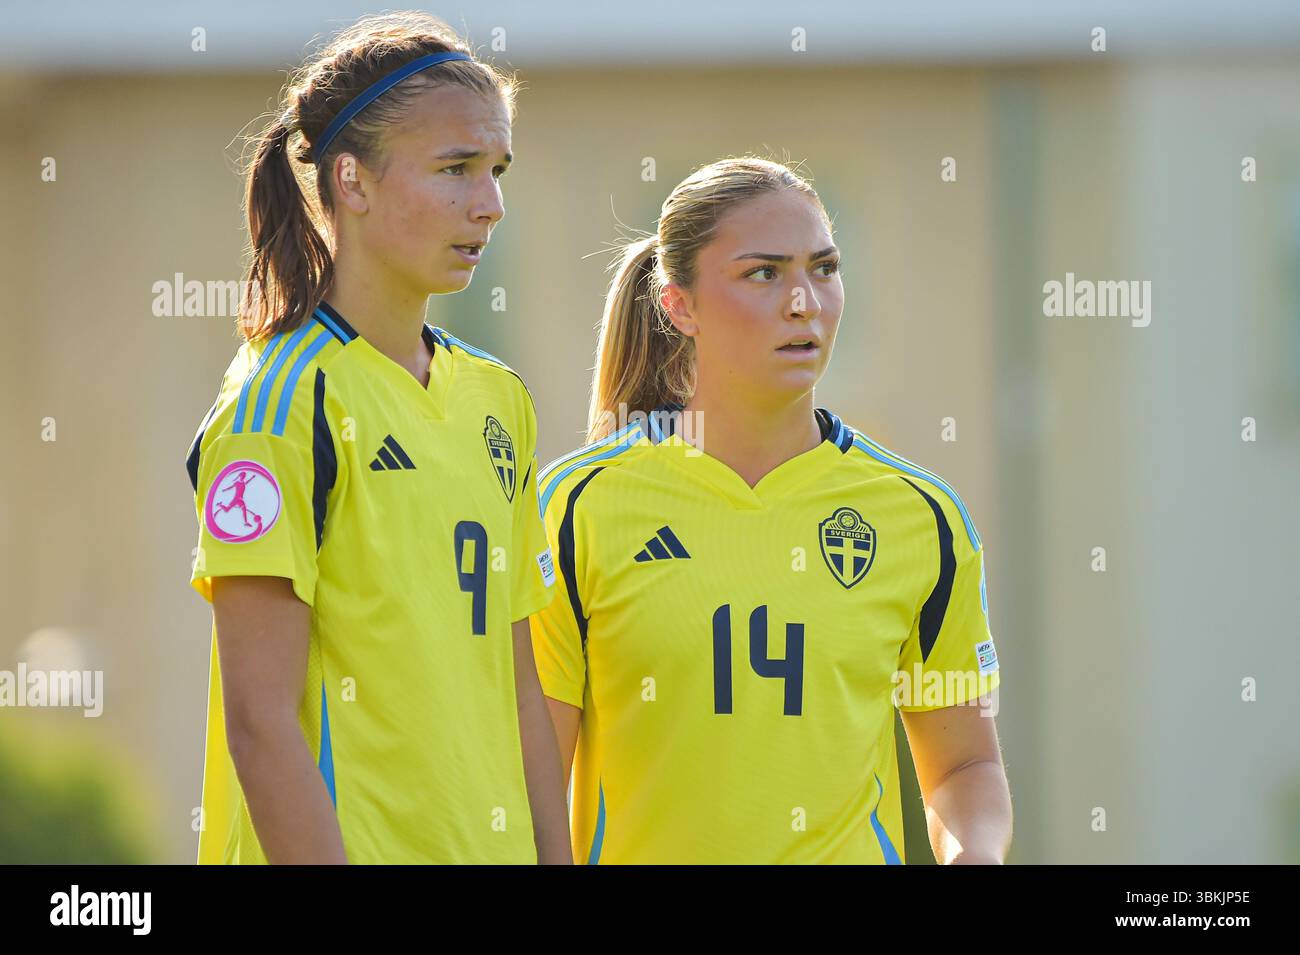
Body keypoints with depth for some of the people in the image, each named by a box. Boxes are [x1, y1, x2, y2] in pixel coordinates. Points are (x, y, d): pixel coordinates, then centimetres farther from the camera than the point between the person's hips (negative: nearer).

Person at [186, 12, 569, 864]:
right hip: (346, 843, -7)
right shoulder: (280, 401, -11)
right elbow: (259, 721, -16)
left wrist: (556, 857, 8)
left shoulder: (499, 401, 13)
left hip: (495, 846, 7)